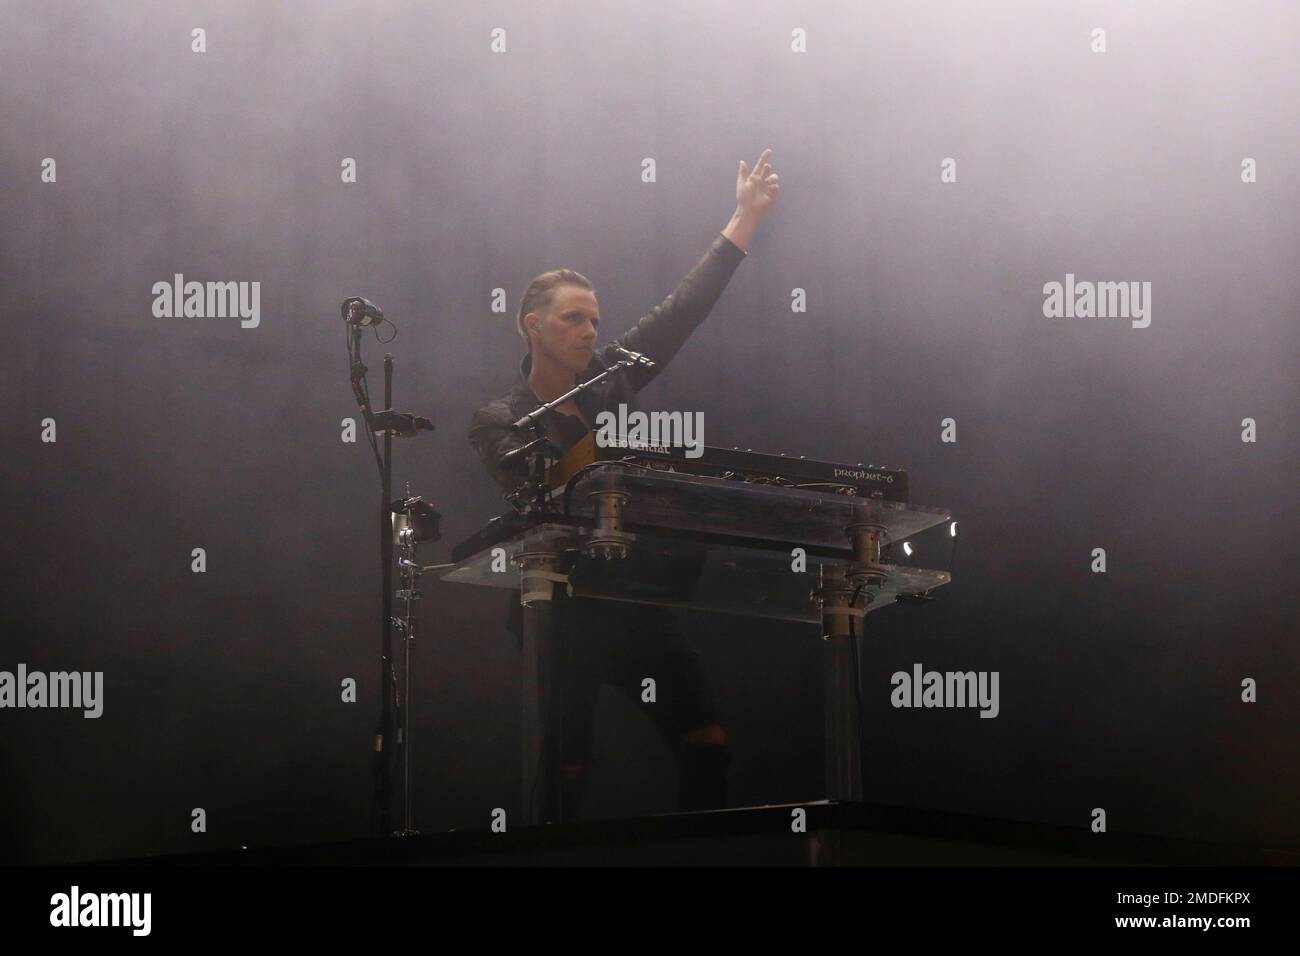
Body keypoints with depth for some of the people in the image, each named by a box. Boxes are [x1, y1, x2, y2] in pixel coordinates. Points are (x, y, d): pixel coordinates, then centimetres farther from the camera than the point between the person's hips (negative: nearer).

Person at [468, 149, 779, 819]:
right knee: (566, 771, -7)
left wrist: (746, 219, 10)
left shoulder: (609, 381, 12)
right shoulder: (500, 423, -1)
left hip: (636, 600, 5)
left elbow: (683, 310, 12)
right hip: (562, 608, -5)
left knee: (706, 744, -4)